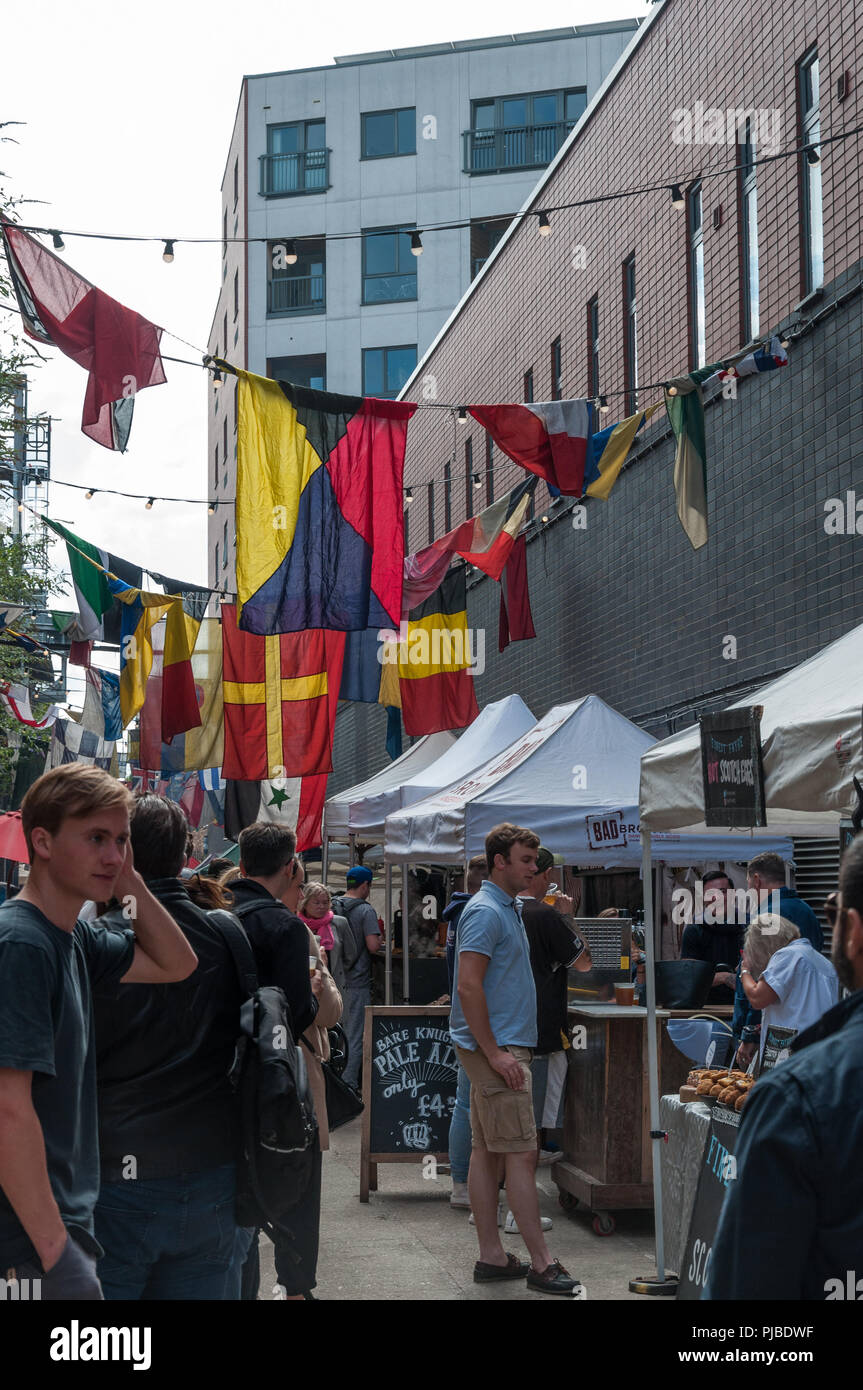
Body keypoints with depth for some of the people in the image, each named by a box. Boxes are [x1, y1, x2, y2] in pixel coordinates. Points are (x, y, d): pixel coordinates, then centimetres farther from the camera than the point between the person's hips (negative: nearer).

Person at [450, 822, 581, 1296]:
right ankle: (541, 1265, -7)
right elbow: (468, 986, -22)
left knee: (487, 1152, 11)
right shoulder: (485, 912, -15)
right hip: (495, 1046, -10)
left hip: (499, 1046, 10)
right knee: (521, 1154, -9)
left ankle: (491, 1256, 15)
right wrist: (495, 1054, -22)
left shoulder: (505, 909, 17)